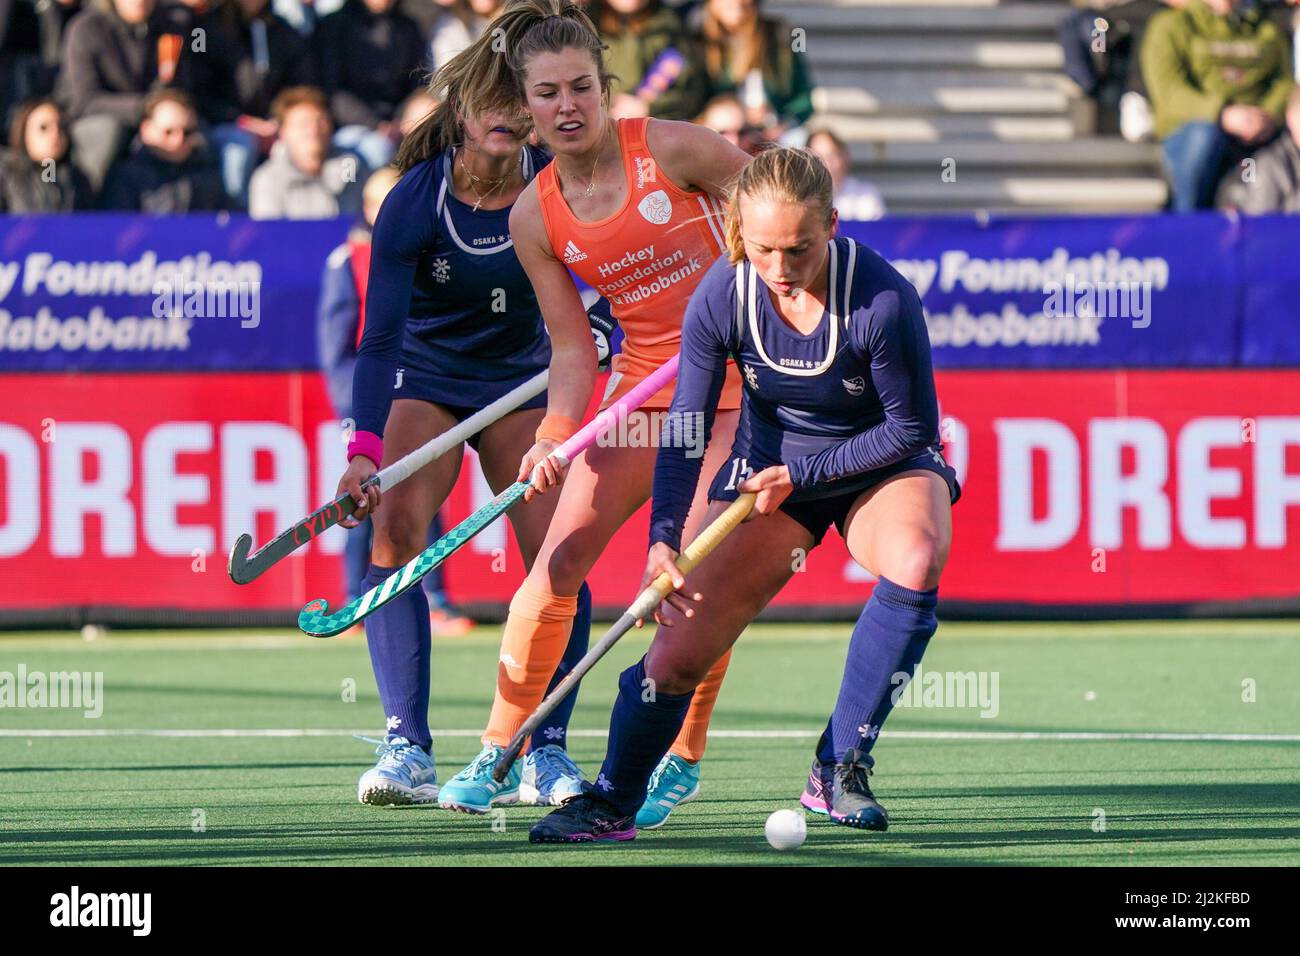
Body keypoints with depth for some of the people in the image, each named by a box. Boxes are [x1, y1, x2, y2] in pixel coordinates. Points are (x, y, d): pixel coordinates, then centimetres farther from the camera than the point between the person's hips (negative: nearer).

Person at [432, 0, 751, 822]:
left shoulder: (672, 150, -13)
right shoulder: (535, 217, -2)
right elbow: (573, 348, 1)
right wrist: (555, 436, -14)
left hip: (735, 380, -3)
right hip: (639, 382, 3)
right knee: (556, 564, -6)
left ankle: (684, 757, 3)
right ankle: (497, 757, 4)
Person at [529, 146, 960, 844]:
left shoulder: (883, 301, -29)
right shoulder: (722, 298, -20)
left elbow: (911, 428, -16)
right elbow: (684, 428, -11)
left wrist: (800, 474, -19)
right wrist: (663, 541, -22)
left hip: (884, 467, -2)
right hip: (769, 472, 2)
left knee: (916, 559, -36)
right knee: (679, 652, -11)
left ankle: (840, 771, -21)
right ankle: (610, 803, 16)